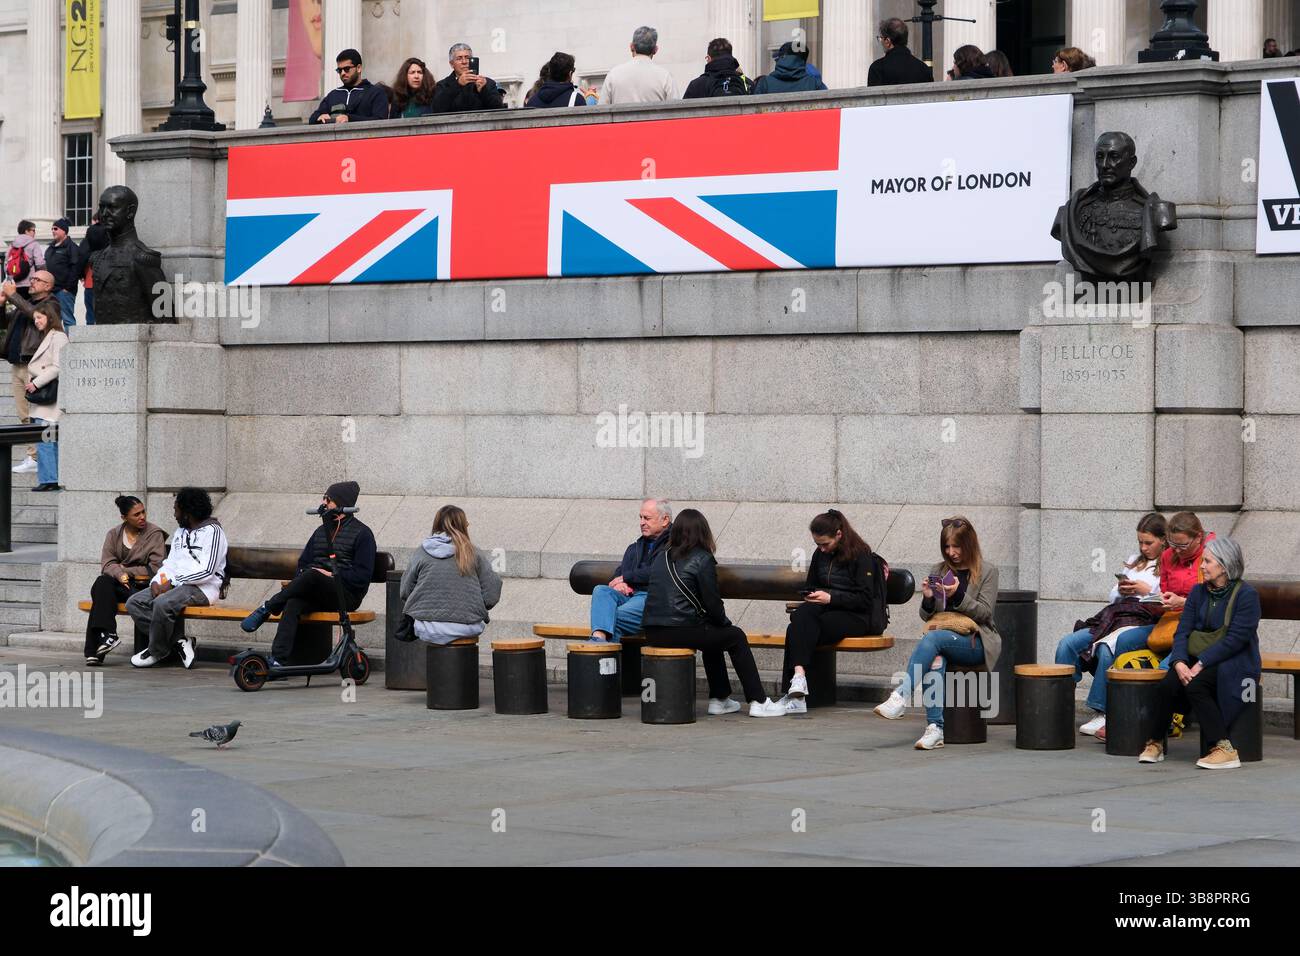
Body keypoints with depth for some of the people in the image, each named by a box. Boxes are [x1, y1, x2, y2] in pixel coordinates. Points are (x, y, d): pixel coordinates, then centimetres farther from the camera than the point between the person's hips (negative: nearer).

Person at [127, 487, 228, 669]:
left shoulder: (212, 531, -7)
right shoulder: (180, 532, 22)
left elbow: (207, 571, -16)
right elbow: (170, 562, 19)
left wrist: (173, 581, -16)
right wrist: (157, 581, -2)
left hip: (202, 588, -9)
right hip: (175, 584, 9)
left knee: (163, 603, -35)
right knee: (134, 603, -10)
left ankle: (157, 652, -12)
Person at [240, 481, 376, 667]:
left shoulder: (362, 533, 3)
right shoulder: (321, 532, 24)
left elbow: (363, 575, -5)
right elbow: (303, 563, 26)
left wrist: (333, 576, -13)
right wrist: (300, 578, 4)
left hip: (346, 595, -5)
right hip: (316, 596, 5)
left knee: (312, 575, -36)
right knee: (293, 604, -31)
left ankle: (267, 608, -24)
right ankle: (277, 659, -44)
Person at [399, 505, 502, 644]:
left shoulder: (421, 553, 0)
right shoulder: (475, 554, -2)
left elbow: (405, 591, 4)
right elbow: (491, 597, -3)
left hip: (428, 630, 0)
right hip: (467, 630, 0)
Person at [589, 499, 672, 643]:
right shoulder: (635, 547, 31)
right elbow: (619, 575, 23)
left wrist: (626, 577, -1)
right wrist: (619, 584, -3)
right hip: (628, 596, 7)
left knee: (615, 618, -30)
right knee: (601, 590, -24)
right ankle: (599, 637, -46)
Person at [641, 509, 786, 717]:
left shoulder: (661, 557, 15)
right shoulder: (703, 560, -5)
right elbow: (712, 603, -7)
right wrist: (725, 622, 16)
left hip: (653, 634, 7)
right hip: (681, 631, -7)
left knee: (712, 635, 33)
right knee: (736, 637, 15)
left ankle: (718, 699, 35)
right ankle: (758, 702, 14)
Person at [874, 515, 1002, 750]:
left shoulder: (987, 571, 4)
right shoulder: (938, 571, 15)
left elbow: (984, 612, -3)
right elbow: (926, 616, 16)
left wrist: (958, 596, -17)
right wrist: (928, 599, -7)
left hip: (976, 641, -3)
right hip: (944, 638, 3)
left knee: (932, 638, -35)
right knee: (935, 657, -36)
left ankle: (900, 696, -44)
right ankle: (935, 729, -44)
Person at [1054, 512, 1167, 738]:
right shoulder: (1134, 561, 28)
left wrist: (1147, 590, -10)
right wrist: (1121, 590, 7)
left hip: (1147, 623, -8)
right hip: (1117, 616, 8)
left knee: (1107, 649, -35)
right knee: (1067, 643, -13)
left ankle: (1101, 713, -29)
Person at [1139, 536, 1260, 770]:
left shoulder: (1246, 595, -8)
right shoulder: (1198, 592, 11)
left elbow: (1235, 639, -16)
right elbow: (1183, 631, 4)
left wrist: (1201, 664, -21)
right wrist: (1179, 662, -15)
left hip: (1234, 664, -5)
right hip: (1197, 660, 5)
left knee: (1195, 685, -33)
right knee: (1167, 685, -24)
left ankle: (1224, 749, -28)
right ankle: (1155, 743, -7)